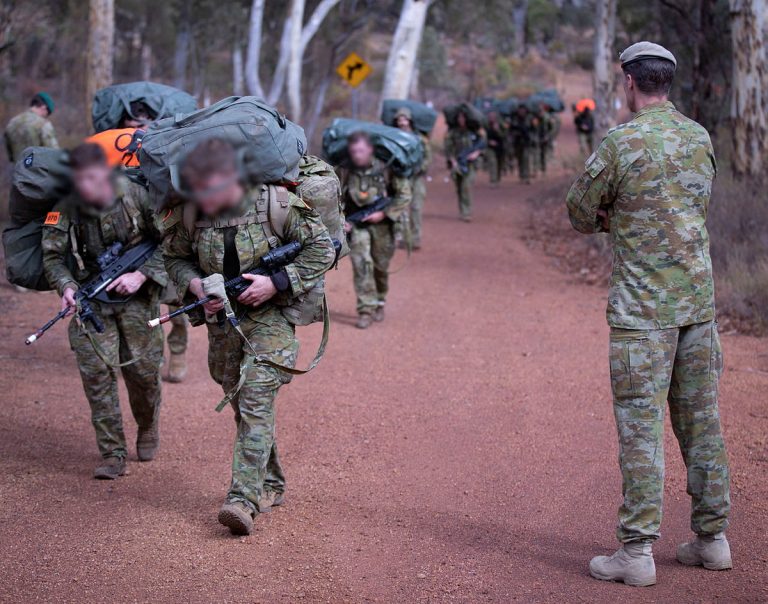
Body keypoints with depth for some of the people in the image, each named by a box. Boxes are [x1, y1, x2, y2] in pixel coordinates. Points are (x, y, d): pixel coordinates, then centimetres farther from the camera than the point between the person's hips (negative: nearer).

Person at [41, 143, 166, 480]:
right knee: (96, 372, -8)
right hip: (92, 300, 1)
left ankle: (149, 427, 34)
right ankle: (112, 454, 0)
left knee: (143, 370, 2)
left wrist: (141, 275, -19)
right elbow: (52, 256, -6)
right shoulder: (65, 210, -9)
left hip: (137, 297, -1)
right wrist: (66, 286, -25)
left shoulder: (136, 196, -13)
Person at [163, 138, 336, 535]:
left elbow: (322, 249, -10)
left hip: (270, 316, -5)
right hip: (222, 320, 5)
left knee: (256, 402, -16)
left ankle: (245, 498, -19)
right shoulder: (189, 212, -6)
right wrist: (196, 285, -11)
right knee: (241, 404, 13)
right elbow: (175, 257, 10)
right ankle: (270, 484, 30)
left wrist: (276, 282, -20)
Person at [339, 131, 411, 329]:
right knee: (361, 263, -12)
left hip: (382, 223, 0)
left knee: (381, 266, 12)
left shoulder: (386, 168, -15)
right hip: (356, 224, 0)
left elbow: (404, 195, -9)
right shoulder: (345, 171, -9)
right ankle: (366, 310, -9)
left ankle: (379, 302, 35)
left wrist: (384, 213, -16)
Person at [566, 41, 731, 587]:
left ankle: (637, 552, -3)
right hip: (698, 297, 6)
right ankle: (712, 537, 19)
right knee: (701, 419, 12)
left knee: (641, 424, -4)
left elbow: (580, 211, -3)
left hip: (643, 305, -6)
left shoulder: (624, 142, -12)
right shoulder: (700, 137, 9)